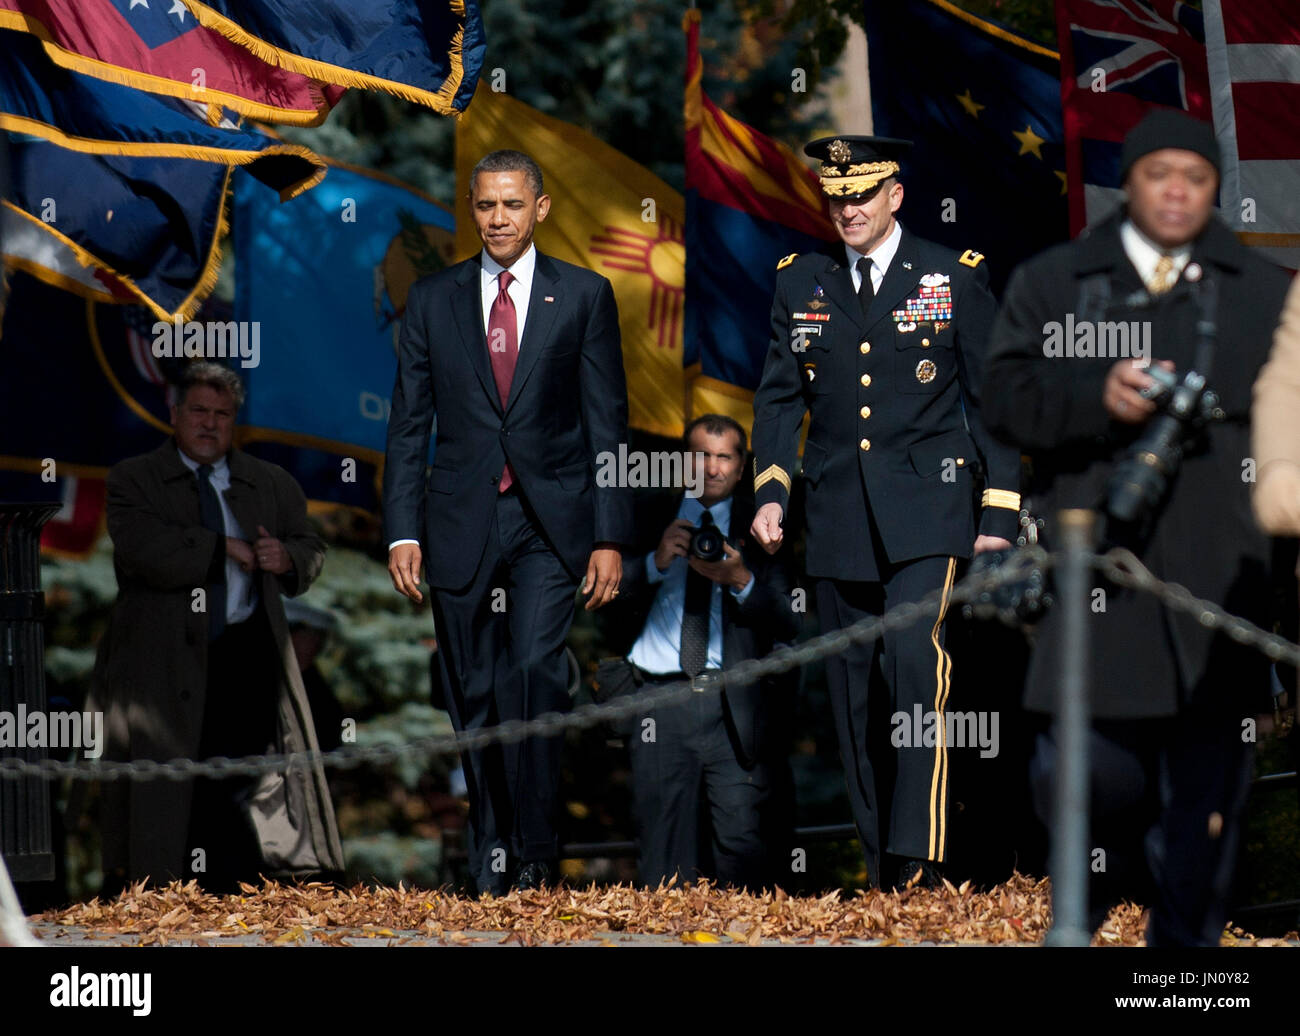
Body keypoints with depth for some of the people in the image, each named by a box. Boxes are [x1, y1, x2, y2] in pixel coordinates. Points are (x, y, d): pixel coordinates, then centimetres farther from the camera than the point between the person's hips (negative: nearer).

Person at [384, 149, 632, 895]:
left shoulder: (584, 296, 4)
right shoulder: (434, 300, 9)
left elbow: (607, 423, 2)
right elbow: (409, 424, 9)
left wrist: (610, 537, -4)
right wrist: (403, 531, 0)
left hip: (551, 524, -2)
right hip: (462, 524, 3)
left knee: (535, 671, -19)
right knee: (475, 694, 5)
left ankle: (535, 852, -12)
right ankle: (490, 856, 16)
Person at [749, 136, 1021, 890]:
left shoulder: (956, 278, 2)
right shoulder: (801, 284, 10)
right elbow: (781, 396, 14)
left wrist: (1000, 515, -2)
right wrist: (770, 492, 0)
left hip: (928, 507, -4)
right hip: (840, 516, 4)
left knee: (915, 659, -20)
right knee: (854, 690, 5)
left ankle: (922, 859, -20)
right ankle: (877, 858, 14)